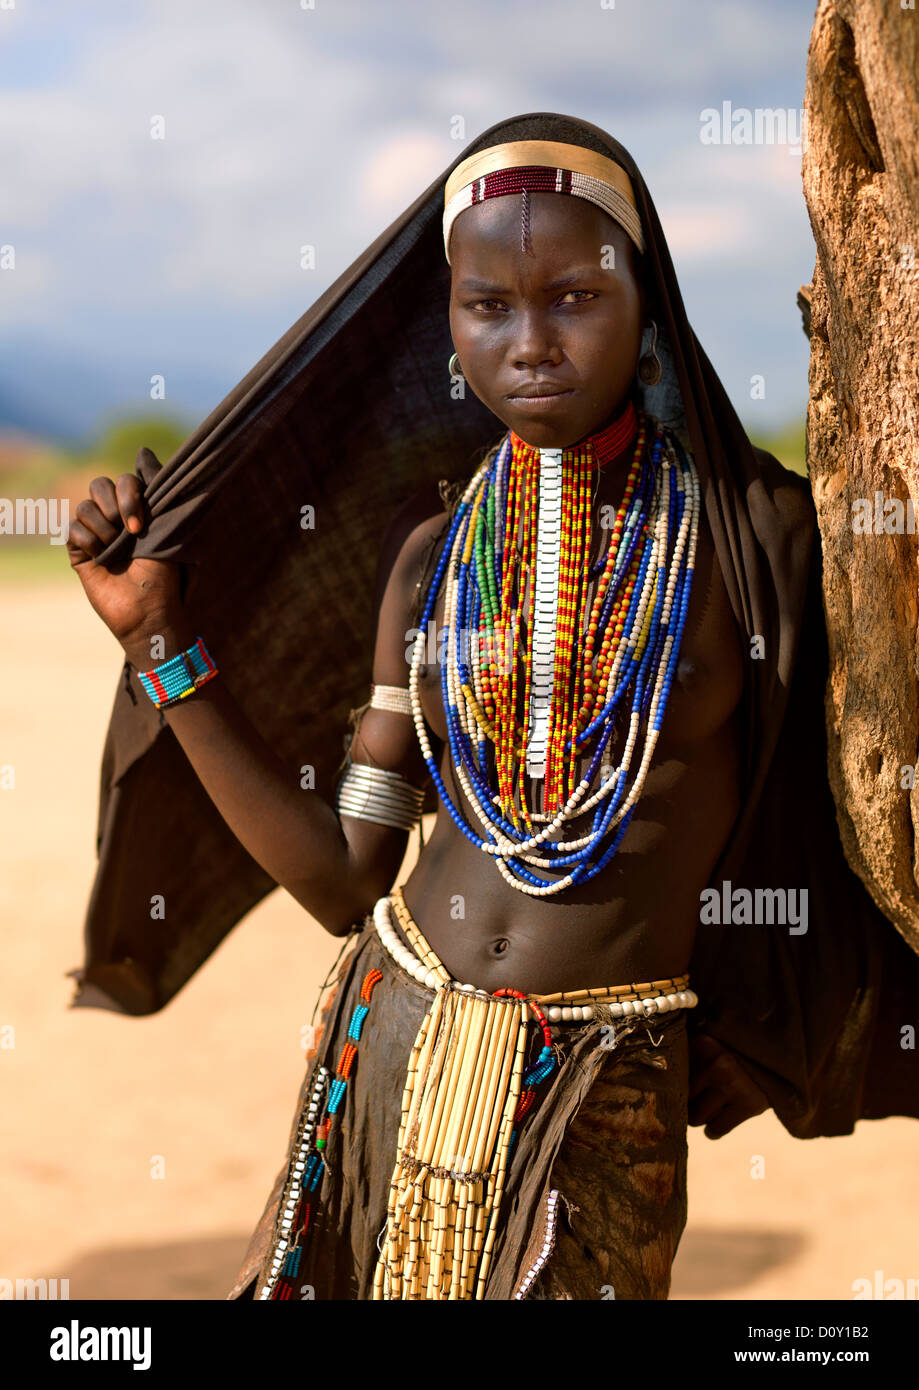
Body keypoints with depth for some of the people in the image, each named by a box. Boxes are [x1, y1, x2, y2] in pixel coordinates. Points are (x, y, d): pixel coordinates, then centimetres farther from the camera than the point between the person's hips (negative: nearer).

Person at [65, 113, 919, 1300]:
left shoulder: (756, 524, -8)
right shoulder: (438, 554, 1)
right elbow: (342, 880, 0)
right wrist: (157, 635, 0)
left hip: (604, 1100, -3)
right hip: (393, 1050, 3)